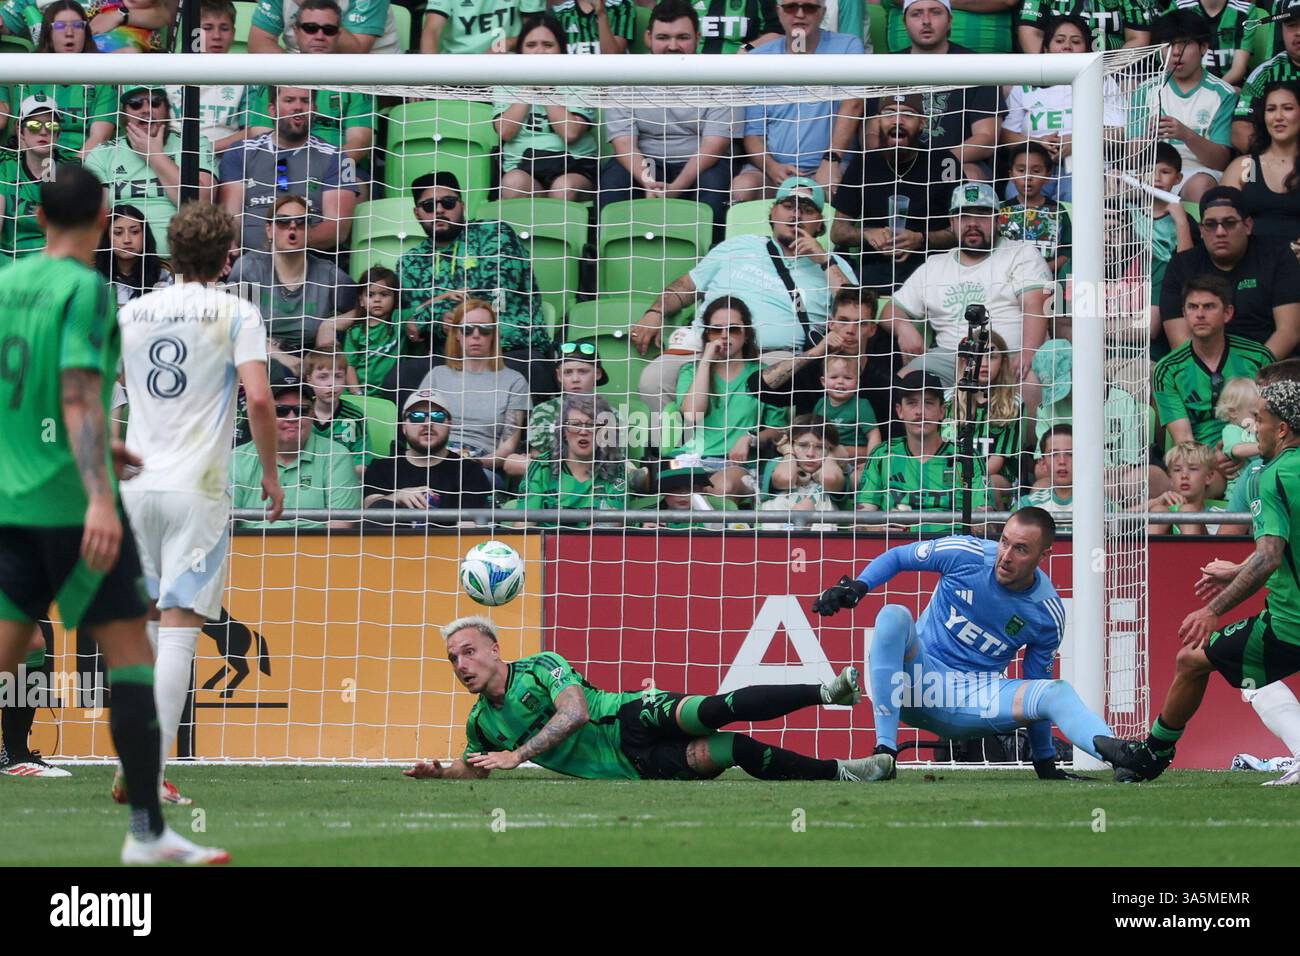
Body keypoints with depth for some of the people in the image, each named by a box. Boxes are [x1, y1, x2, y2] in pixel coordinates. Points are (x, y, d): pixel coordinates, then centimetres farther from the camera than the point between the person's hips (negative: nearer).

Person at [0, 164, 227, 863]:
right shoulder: (85, 290, -10)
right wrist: (99, 497, -29)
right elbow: (79, 396, -21)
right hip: (72, 500, -7)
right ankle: (148, 830, -2)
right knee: (130, 654, 0)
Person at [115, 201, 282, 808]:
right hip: (197, 488, -4)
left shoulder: (133, 313, 10)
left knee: (143, 627, 15)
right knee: (180, 631, -5)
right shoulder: (236, 314, -3)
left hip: (136, 485, 5)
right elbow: (258, 399, -14)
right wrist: (271, 475, -2)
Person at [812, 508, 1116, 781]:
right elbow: (897, 557, 4)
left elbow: (1036, 684, 7)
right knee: (893, 615, -31)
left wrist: (1045, 763, 9)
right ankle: (885, 751, -36)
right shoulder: (965, 554, -10)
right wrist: (857, 586, -15)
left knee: (1057, 693, -23)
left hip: (977, 698, 1)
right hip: (920, 679, -1)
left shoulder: (1049, 615, -5)